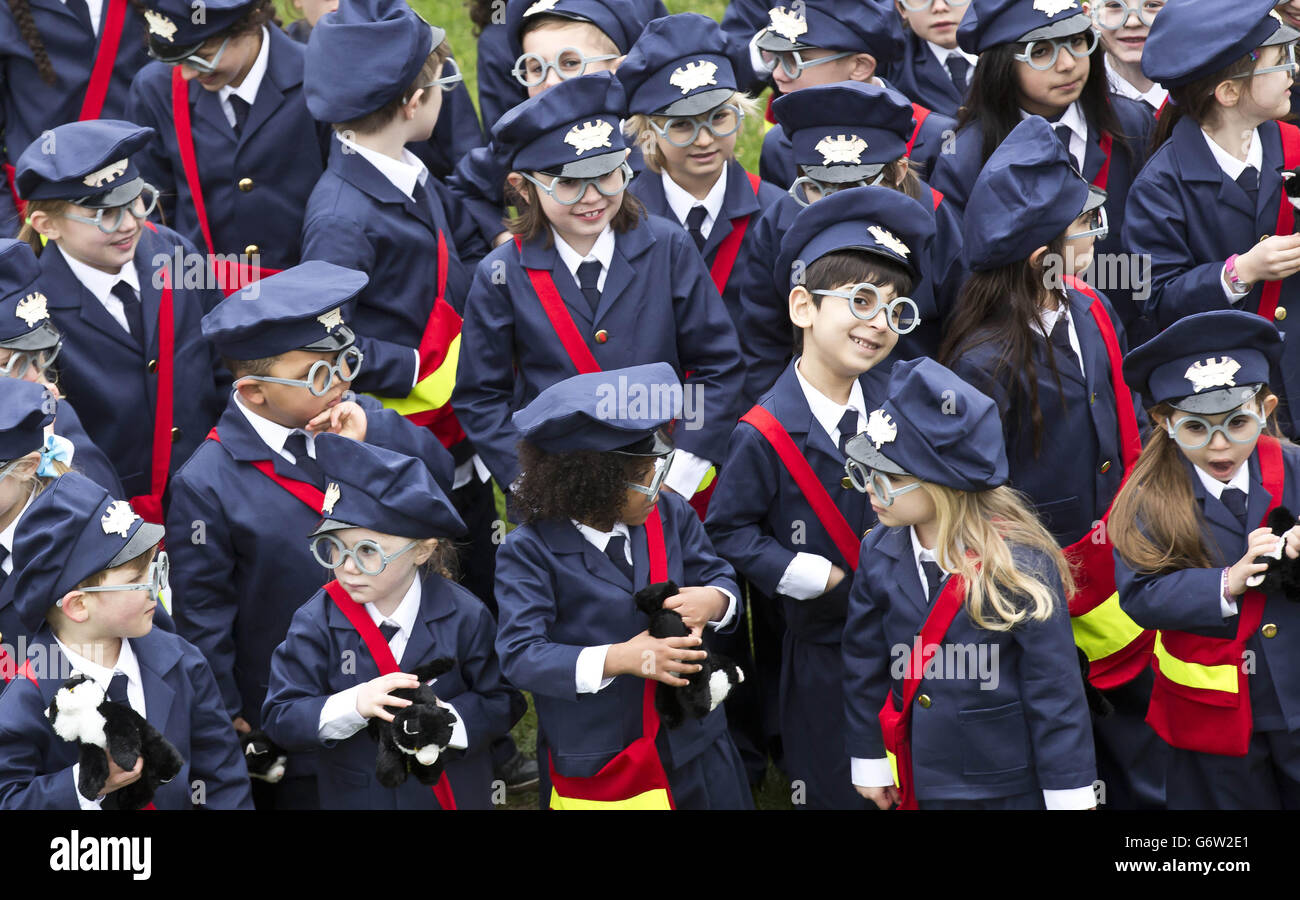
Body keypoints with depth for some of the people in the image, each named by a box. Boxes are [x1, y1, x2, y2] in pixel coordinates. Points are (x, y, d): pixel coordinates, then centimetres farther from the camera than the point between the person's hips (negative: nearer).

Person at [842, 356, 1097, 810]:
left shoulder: (1019, 566, -19)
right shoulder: (879, 553, -3)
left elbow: (1055, 691, -14)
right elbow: (864, 663, 9)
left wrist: (1069, 795, -12)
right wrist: (869, 762, 14)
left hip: (1013, 789, -4)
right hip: (924, 784, 4)